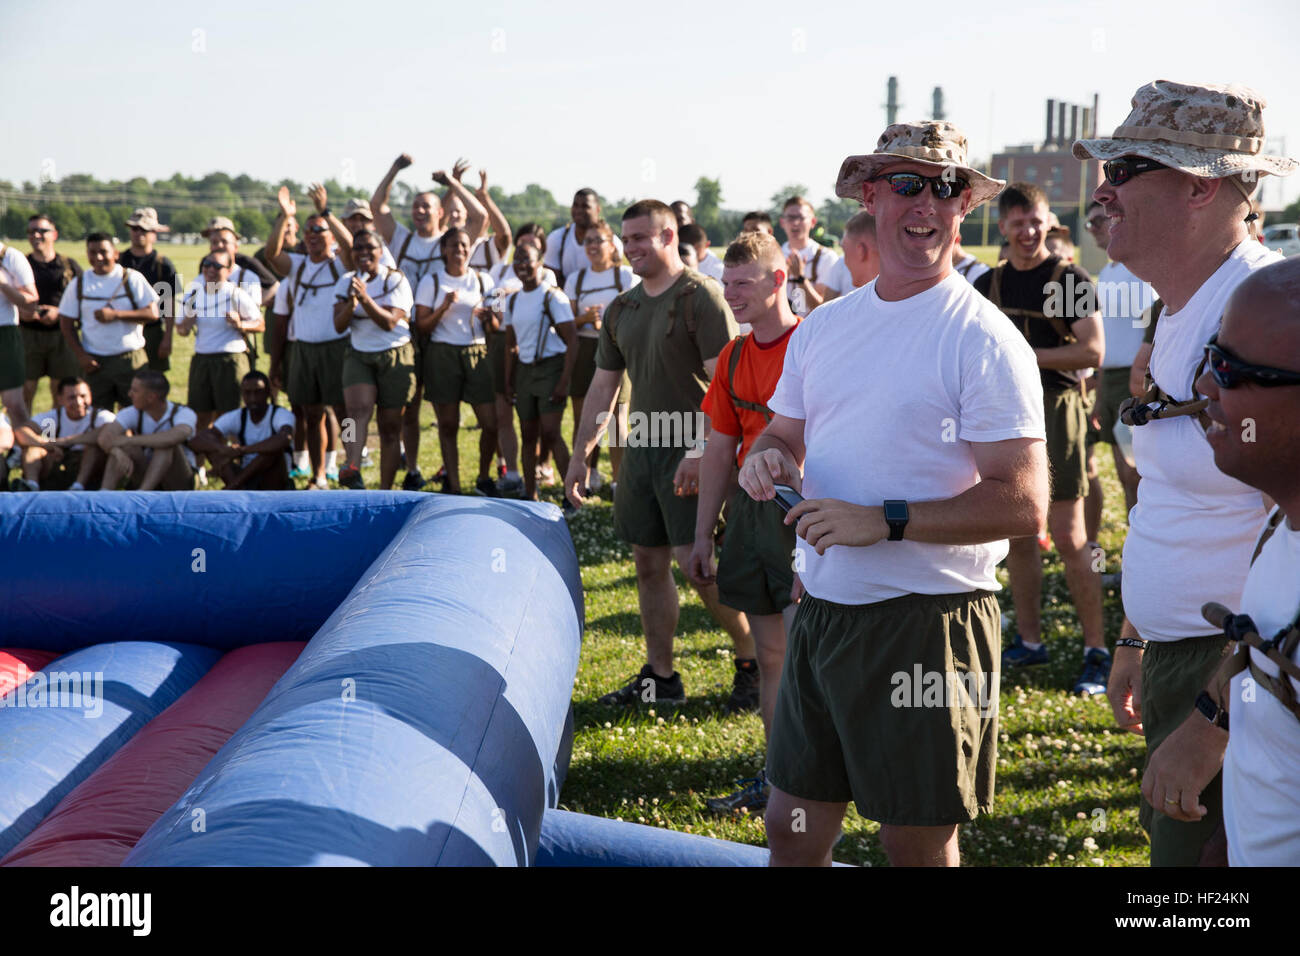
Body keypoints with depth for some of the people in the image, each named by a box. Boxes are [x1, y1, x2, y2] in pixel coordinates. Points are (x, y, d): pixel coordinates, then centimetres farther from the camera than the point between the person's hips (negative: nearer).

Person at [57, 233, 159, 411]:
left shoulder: (132, 278, 1)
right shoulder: (79, 284, 7)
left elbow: (153, 313, -7)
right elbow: (66, 324, 8)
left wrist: (116, 315, -16)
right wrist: (81, 356, -3)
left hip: (131, 360, -2)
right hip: (96, 362, 2)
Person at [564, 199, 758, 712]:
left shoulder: (701, 297, -10)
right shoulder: (620, 310, 13)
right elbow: (602, 387, 19)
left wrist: (702, 450, -24)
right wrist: (580, 455, 15)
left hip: (690, 451, -7)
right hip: (641, 448, 7)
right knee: (650, 564, 8)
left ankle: (754, 662, 7)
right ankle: (660, 677, 17)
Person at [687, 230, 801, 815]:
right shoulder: (734, 356, 12)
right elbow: (720, 449, 16)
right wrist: (703, 537, 15)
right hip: (748, 509, 7)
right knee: (769, 652, 12)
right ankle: (776, 777, 23)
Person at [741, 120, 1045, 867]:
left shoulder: (983, 340, -11)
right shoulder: (822, 328, 10)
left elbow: (1024, 504, -17)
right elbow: (784, 436, 20)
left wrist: (883, 521, -22)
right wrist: (766, 459, -4)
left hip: (929, 624, -6)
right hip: (823, 610, 6)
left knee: (919, 845, 7)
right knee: (793, 832, 16)